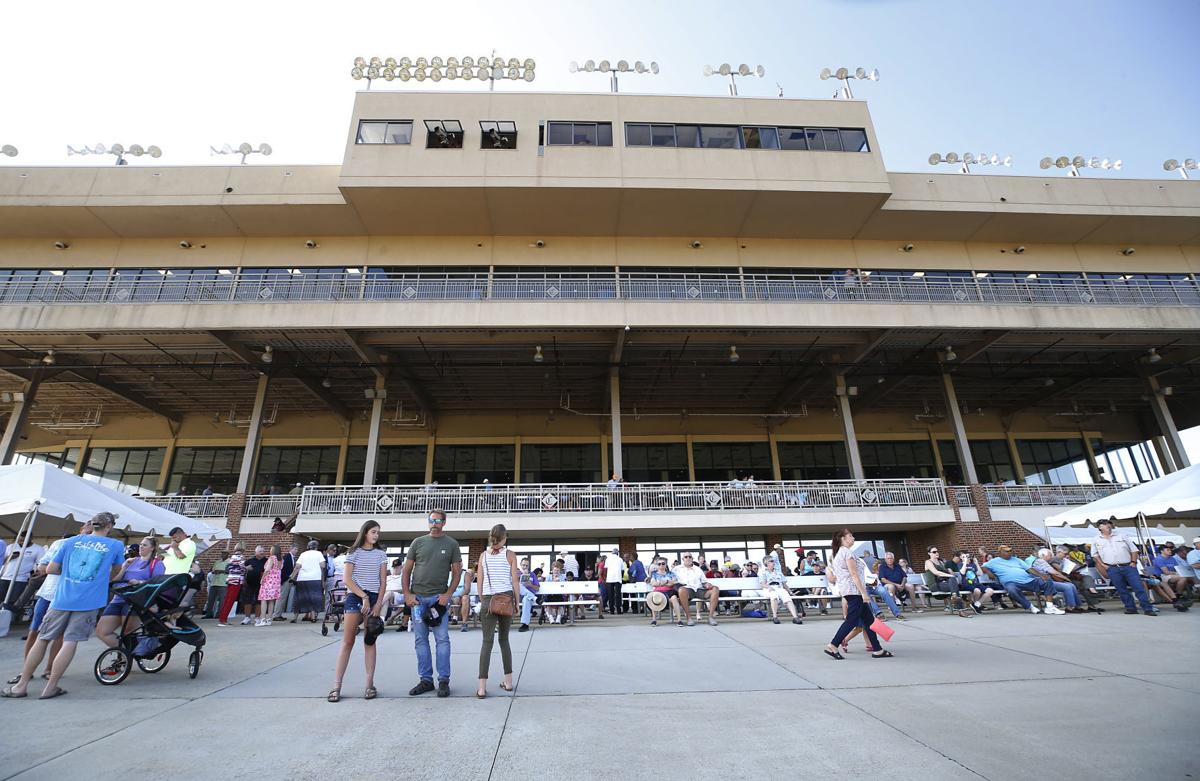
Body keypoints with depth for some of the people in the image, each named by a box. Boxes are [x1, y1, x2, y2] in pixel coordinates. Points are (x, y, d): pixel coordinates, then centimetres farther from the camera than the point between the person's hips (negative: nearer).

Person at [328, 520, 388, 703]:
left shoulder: (381, 554, 8)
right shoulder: (354, 553, 2)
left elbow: (383, 581, 6)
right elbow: (347, 580, -5)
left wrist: (378, 603, -5)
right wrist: (364, 597, -12)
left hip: (374, 598, 2)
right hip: (355, 597, -2)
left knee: (370, 641, 5)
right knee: (347, 641, -2)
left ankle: (370, 684, 9)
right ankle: (336, 686, 3)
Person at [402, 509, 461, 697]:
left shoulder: (451, 544, 4)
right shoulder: (418, 542, 8)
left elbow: (456, 572, 3)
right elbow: (406, 571, 10)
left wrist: (447, 594, -8)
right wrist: (407, 594, 0)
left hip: (439, 597, -2)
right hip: (417, 597, 2)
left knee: (442, 639, -2)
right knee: (420, 640, 8)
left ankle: (443, 681, 8)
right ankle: (426, 680, 20)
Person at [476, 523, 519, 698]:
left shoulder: (483, 555, 6)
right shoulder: (510, 555, 0)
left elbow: (479, 582, 6)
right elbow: (515, 581, -1)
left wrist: (482, 601, 14)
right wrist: (517, 602, 8)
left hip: (488, 600, 0)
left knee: (487, 641, 2)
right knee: (504, 639, 13)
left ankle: (482, 687, -5)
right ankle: (508, 682, 19)